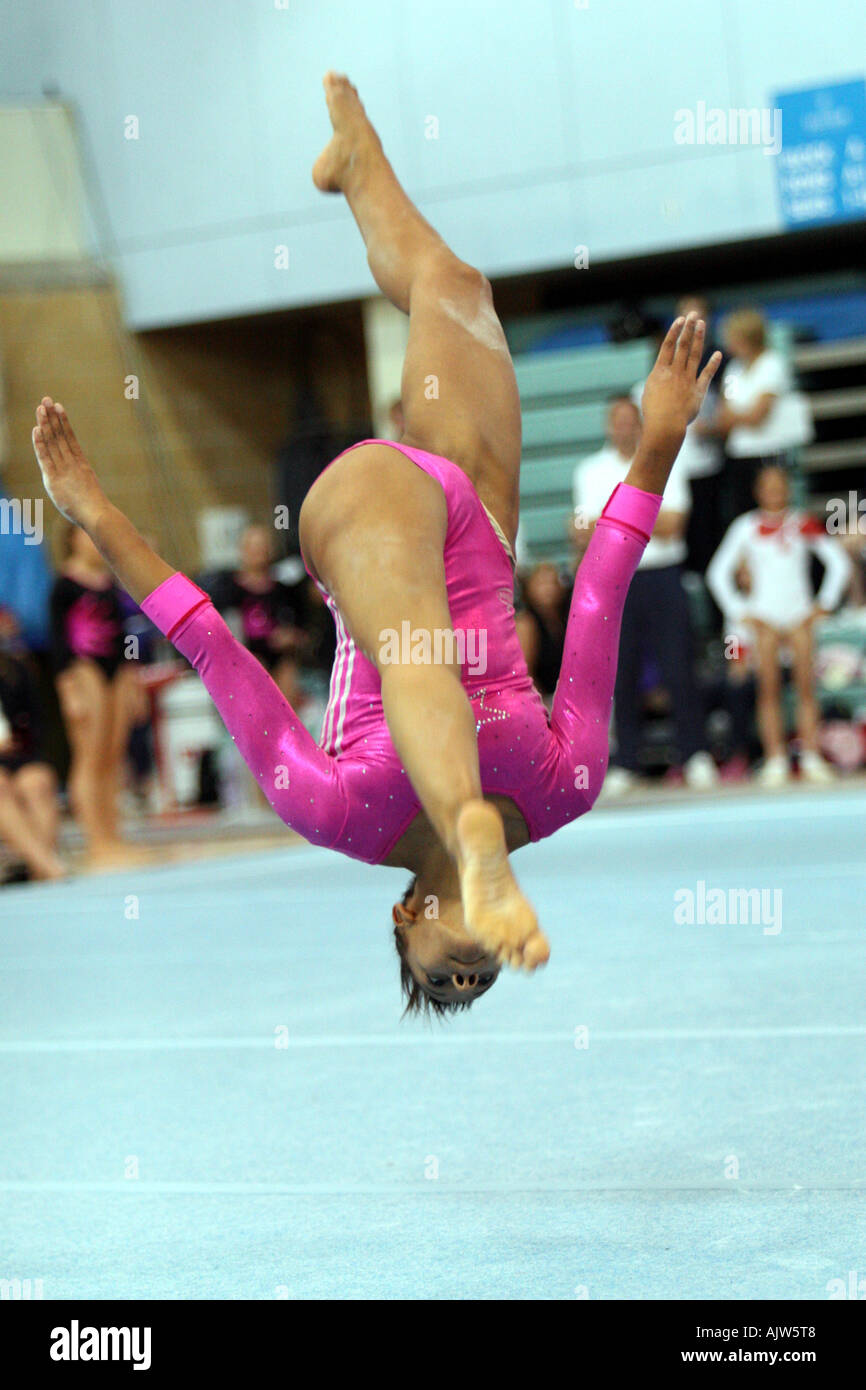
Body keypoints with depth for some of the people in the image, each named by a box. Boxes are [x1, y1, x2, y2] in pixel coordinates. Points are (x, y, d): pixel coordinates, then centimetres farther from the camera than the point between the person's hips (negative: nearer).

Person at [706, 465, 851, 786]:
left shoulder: (803, 524, 7)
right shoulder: (747, 527, 4)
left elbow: (839, 563, 14)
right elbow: (718, 573, 7)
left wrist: (825, 603, 7)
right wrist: (739, 612, 2)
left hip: (799, 615, 1)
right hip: (765, 617, -1)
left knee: (806, 686, -6)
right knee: (769, 689, -6)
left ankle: (811, 758, -4)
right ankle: (775, 760, -6)